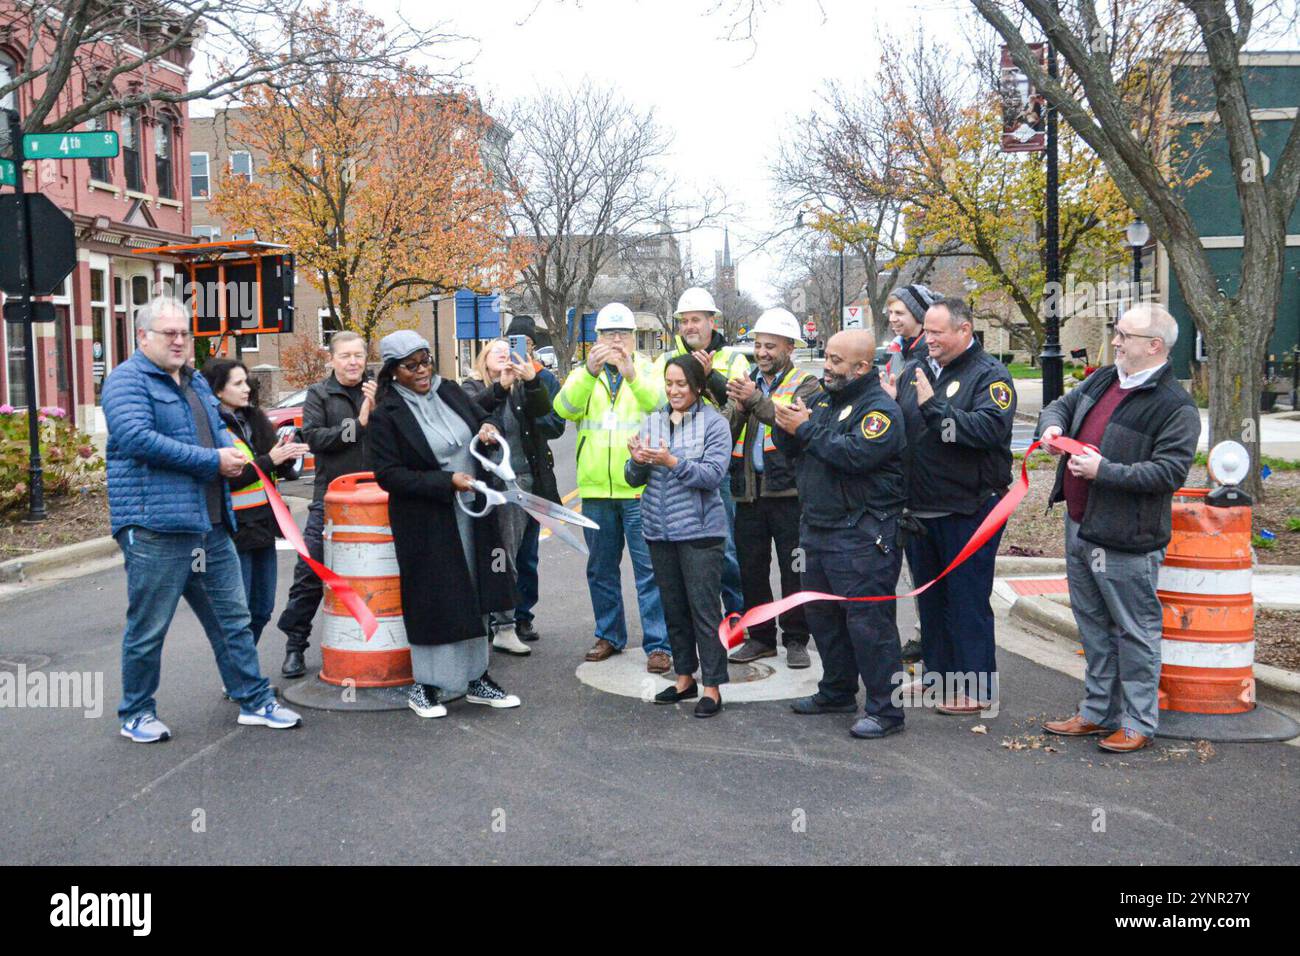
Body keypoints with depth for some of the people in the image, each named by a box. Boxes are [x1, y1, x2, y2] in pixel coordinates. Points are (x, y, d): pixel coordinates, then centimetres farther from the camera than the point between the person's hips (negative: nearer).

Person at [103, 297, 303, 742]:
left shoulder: (196, 383, 19)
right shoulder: (127, 380, -7)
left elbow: (219, 430, 29)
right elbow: (137, 437, -21)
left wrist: (233, 453, 3)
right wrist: (212, 461, -19)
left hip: (212, 526, 8)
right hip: (155, 526, -8)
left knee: (233, 618, 12)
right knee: (148, 629, 3)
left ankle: (255, 700, 22)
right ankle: (136, 714, 18)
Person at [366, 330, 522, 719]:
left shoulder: (449, 391, 5)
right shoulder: (387, 414, -11)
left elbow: (480, 418, 21)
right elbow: (388, 474, -15)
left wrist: (488, 429, -4)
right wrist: (446, 482, -20)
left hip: (471, 514, 6)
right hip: (426, 523, -6)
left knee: (474, 595, 11)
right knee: (433, 600, -1)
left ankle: (475, 677, 23)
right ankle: (426, 686, 14)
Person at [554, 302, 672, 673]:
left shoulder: (649, 371, 6)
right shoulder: (583, 374, 11)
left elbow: (662, 404, -15)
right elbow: (565, 407, -9)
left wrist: (632, 375, -32)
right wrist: (588, 373, -26)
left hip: (640, 489, -3)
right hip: (596, 489, 3)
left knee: (649, 568, -3)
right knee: (601, 568, 13)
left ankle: (657, 643, 2)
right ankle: (609, 635, 27)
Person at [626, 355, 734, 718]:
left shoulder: (714, 422, -5)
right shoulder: (653, 421, 10)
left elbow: (713, 474, -15)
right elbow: (634, 479, 9)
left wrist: (671, 461, -24)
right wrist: (638, 461, -13)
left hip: (699, 529, -5)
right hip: (659, 529, 5)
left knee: (703, 608, -3)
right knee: (673, 607, 13)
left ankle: (712, 686, 5)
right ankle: (685, 677, 26)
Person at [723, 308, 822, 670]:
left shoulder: (805, 384, 0)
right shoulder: (745, 384, 16)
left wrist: (756, 400, -27)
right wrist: (738, 409, -12)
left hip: (787, 489, -5)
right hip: (748, 490, 5)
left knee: (793, 569, 2)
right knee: (751, 568, 11)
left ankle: (796, 640, 14)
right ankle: (760, 636, 24)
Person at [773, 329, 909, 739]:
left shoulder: (880, 408, -12)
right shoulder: (824, 401, 16)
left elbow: (856, 455, -27)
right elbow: (790, 450, 16)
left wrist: (806, 429, -18)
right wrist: (786, 426, -6)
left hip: (862, 537, -9)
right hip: (819, 530, 9)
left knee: (867, 621, -8)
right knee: (823, 615, 18)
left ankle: (885, 709, 0)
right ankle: (837, 692, 33)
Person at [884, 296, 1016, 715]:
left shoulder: (990, 375, -9)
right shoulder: (915, 370, 10)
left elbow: (990, 428, -25)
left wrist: (935, 406, -26)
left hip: (967, 509, -7)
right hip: (920, 508, 7)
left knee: (968, 599, 0)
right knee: (929, 594, 17)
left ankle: (976, 686, 10)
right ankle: (937, 670, 32)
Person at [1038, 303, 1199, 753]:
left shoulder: (1175, 405, -16)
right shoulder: (1102, 380, 8)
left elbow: (1171, 471, -22)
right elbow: (1061, 405, 22)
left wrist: (1105, 471, -24)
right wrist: (1052, 425, -1)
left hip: (1125, 539, -9)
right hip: (1079, 527, 9)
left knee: (1134, 632, 2)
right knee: (1093, 626, 18)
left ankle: (1138, 723, 14)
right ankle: (1098, 711, 32)